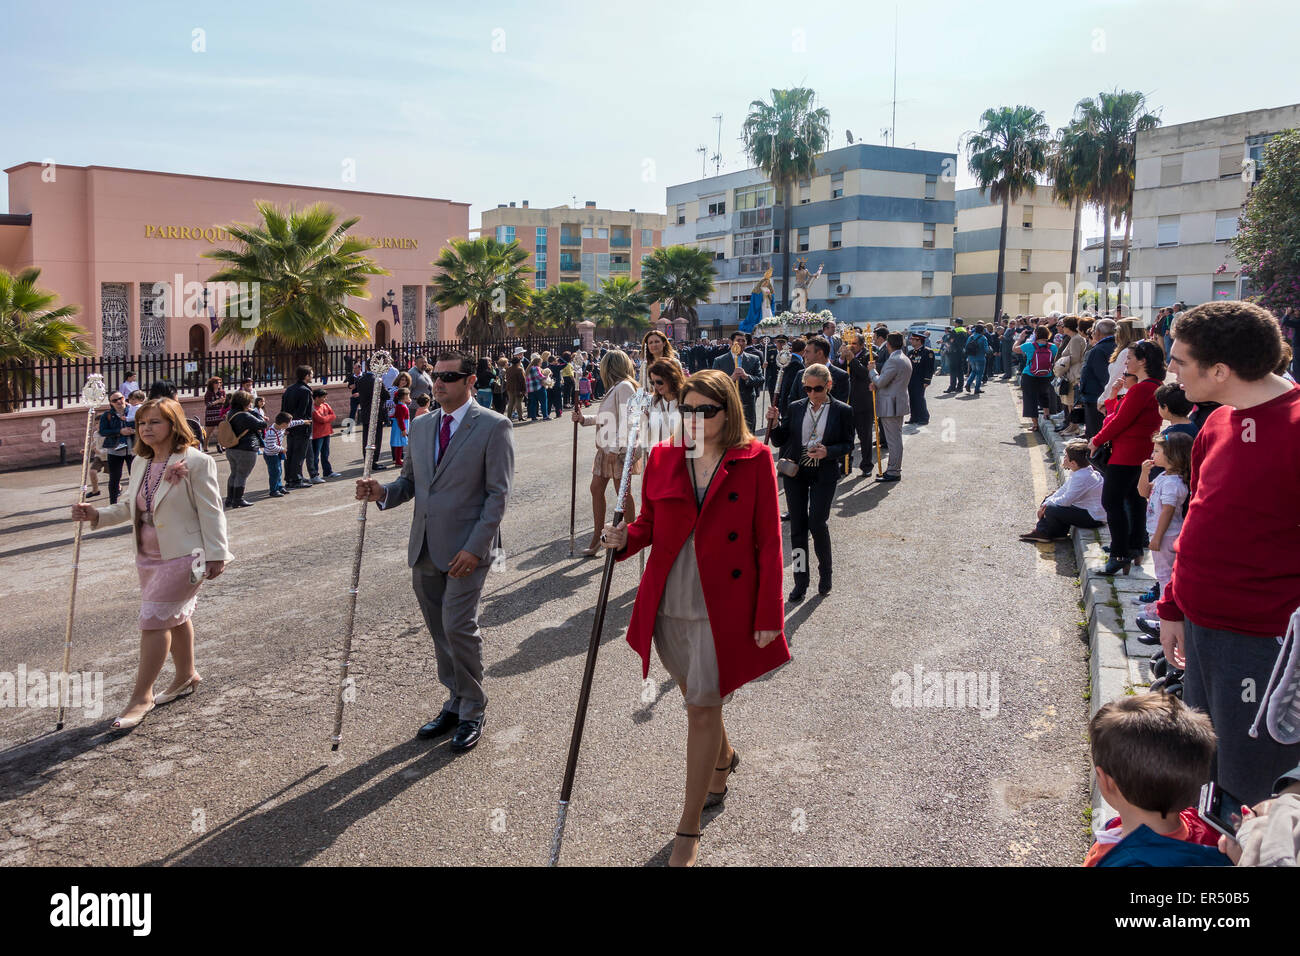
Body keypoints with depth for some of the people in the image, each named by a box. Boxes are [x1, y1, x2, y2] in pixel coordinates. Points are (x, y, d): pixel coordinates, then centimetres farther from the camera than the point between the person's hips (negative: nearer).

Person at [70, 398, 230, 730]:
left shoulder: (196, 462, -14)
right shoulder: (143, 466, 11)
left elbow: (210, 511, -14)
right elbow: (128, 507, 17)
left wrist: (215, 555, -15)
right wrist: (97, 515, -1)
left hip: (183, 556, -8)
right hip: (149, 558, 8)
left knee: (154, 618, -9)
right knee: (174, 617, 20)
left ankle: (142, 696, 0)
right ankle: (186, 676, 37)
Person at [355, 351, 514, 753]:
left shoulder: (493, 427, -7)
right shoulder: (421, 426, 13)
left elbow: (498, 494, -11)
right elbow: (410, 481, 18)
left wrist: (474, 548, -17)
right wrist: (382, 492, -5)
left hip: (465, 550, -6)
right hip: (425, 550, 6)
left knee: (457, 627, -9)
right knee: (441, 632, 12)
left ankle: (472, 712, 9)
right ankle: (455, 703, 28)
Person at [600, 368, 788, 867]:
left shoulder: (753, 459, -6)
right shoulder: (663, 459, 4)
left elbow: (768, 541, -6)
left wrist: (768, 615, -9)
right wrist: (624, 536, -11)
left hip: (723, 606, -4)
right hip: (669, 604, 4)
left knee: (702, 709, -2)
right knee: (697, 697, 20)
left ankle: (688, 829, 12)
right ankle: (722, 757, 53)